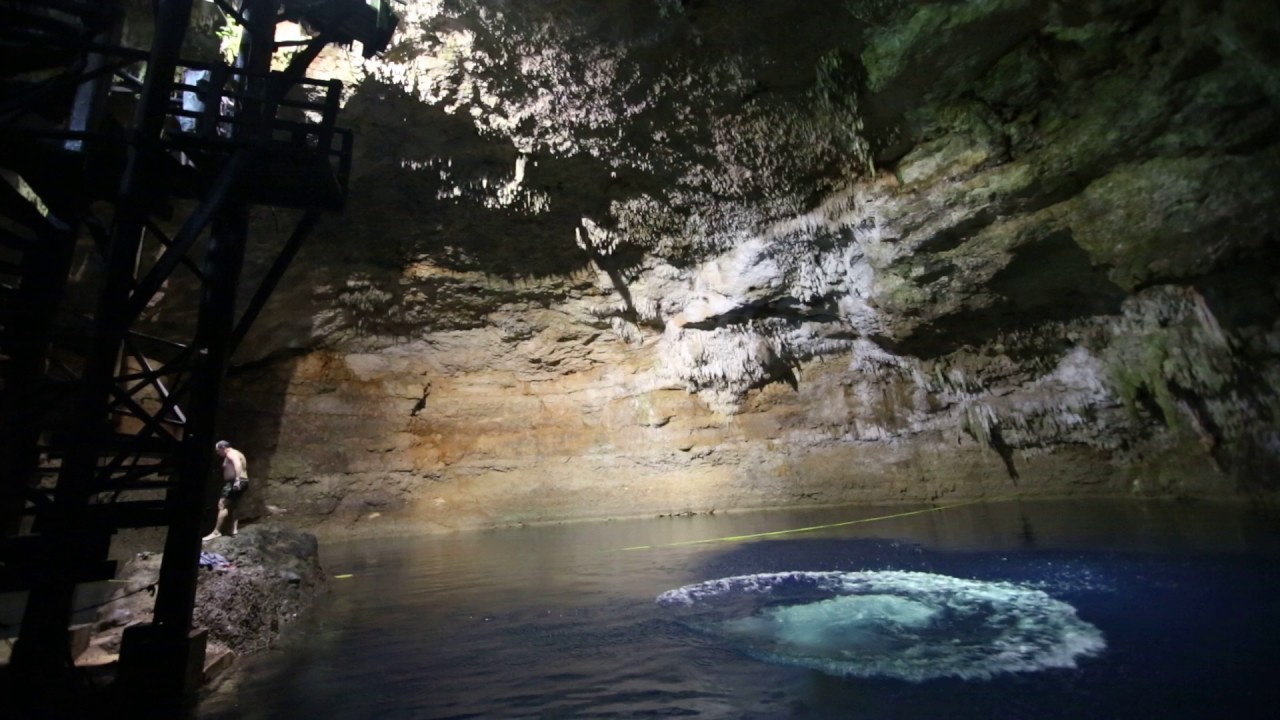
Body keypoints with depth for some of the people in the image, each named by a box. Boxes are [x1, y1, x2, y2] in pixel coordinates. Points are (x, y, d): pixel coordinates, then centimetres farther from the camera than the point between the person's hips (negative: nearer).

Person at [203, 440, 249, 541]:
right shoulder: (236, 454, 23)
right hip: (242, 482, 11)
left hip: (235, 483, -11)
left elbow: (237, 464, -27)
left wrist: (237, 480, -37)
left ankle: (216, 532, -11)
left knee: (223, 505, -10)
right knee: (232, 506, 15)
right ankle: (234, 529, 11)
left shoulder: (231, 454, -8)